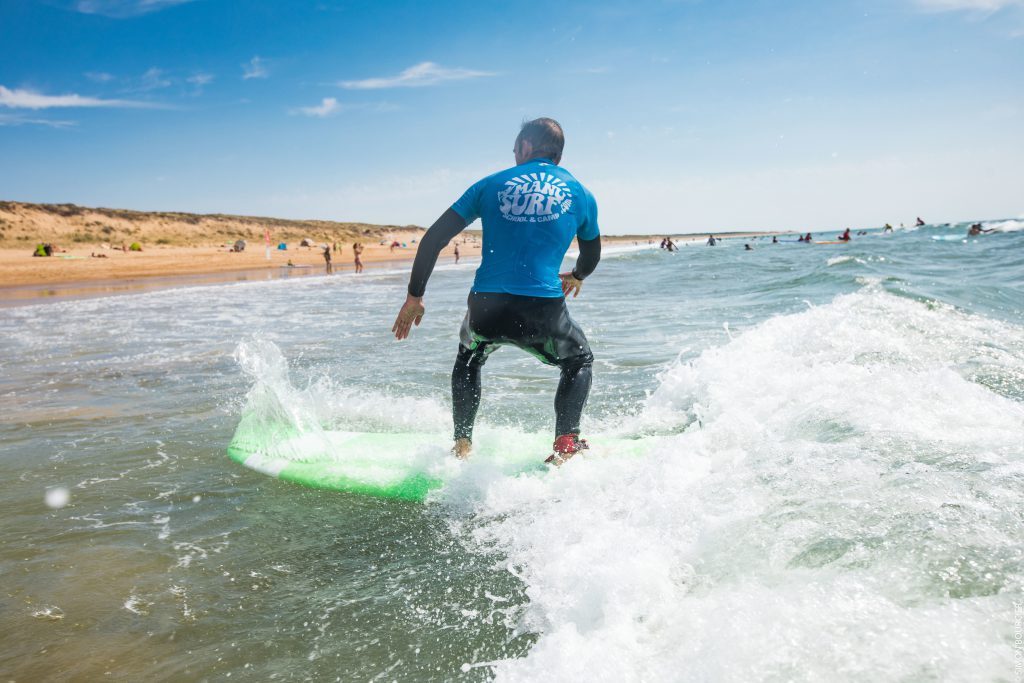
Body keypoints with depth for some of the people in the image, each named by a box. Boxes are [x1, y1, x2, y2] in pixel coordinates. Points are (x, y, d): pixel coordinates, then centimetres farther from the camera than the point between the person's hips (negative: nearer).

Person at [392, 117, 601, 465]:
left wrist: (414, 296, 13)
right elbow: (591, 257, 27)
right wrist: (576, 277, 50)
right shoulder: (580, 195, 13)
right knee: (579, 361, 29)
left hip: (486, 308, 1)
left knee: (469, 360, 34)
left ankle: (462, 446, 28)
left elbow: (434, 238, 7)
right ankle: (565, 443, 12)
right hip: (544, 310, -1)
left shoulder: (492, 184, 11)